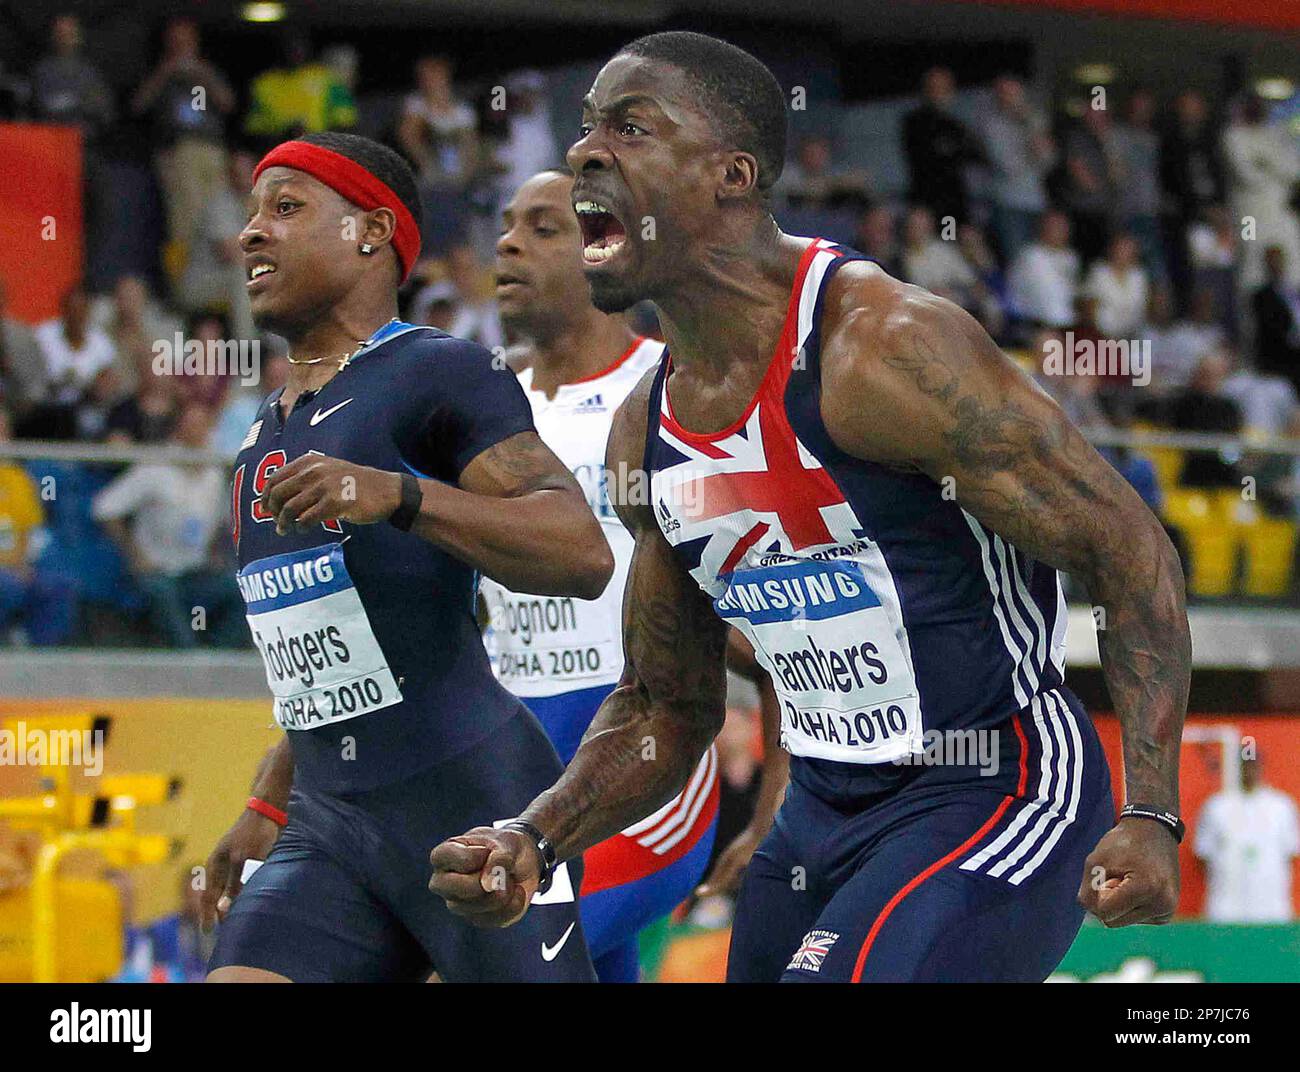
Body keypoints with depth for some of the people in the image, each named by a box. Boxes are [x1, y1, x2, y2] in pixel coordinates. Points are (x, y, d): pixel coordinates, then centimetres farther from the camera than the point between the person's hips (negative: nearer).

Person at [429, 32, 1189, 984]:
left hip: (994, 796, -9)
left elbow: (1129, 549, -16)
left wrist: (1152, 814, -24)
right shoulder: (645, 430, 6)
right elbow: (666, 709, 16)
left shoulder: (886, 349, -19)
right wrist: (535, 844, -2)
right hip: (822, 815, 9)